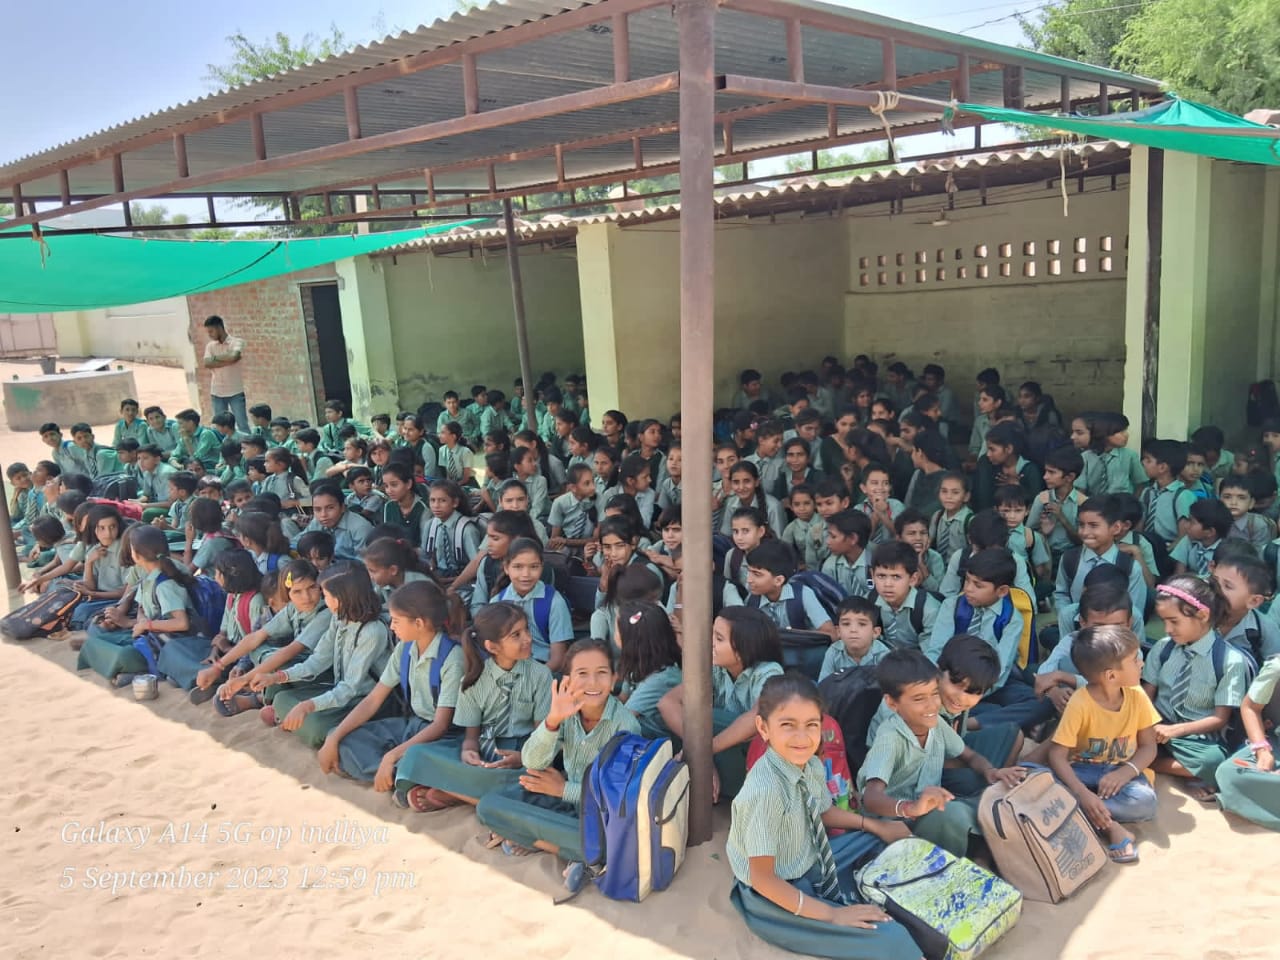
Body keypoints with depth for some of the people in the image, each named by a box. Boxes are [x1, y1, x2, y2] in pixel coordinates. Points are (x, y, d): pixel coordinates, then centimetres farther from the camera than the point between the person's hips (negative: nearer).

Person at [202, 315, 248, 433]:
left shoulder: (237, 342, -4)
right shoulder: (210, 345, 8)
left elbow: (234, 356, -24)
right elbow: (207, 363, -8)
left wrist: (215, 357, -9)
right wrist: (227, 361, -16)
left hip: (235, 392, -4)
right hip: (217, 393, 4)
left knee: (242, 425, -3)